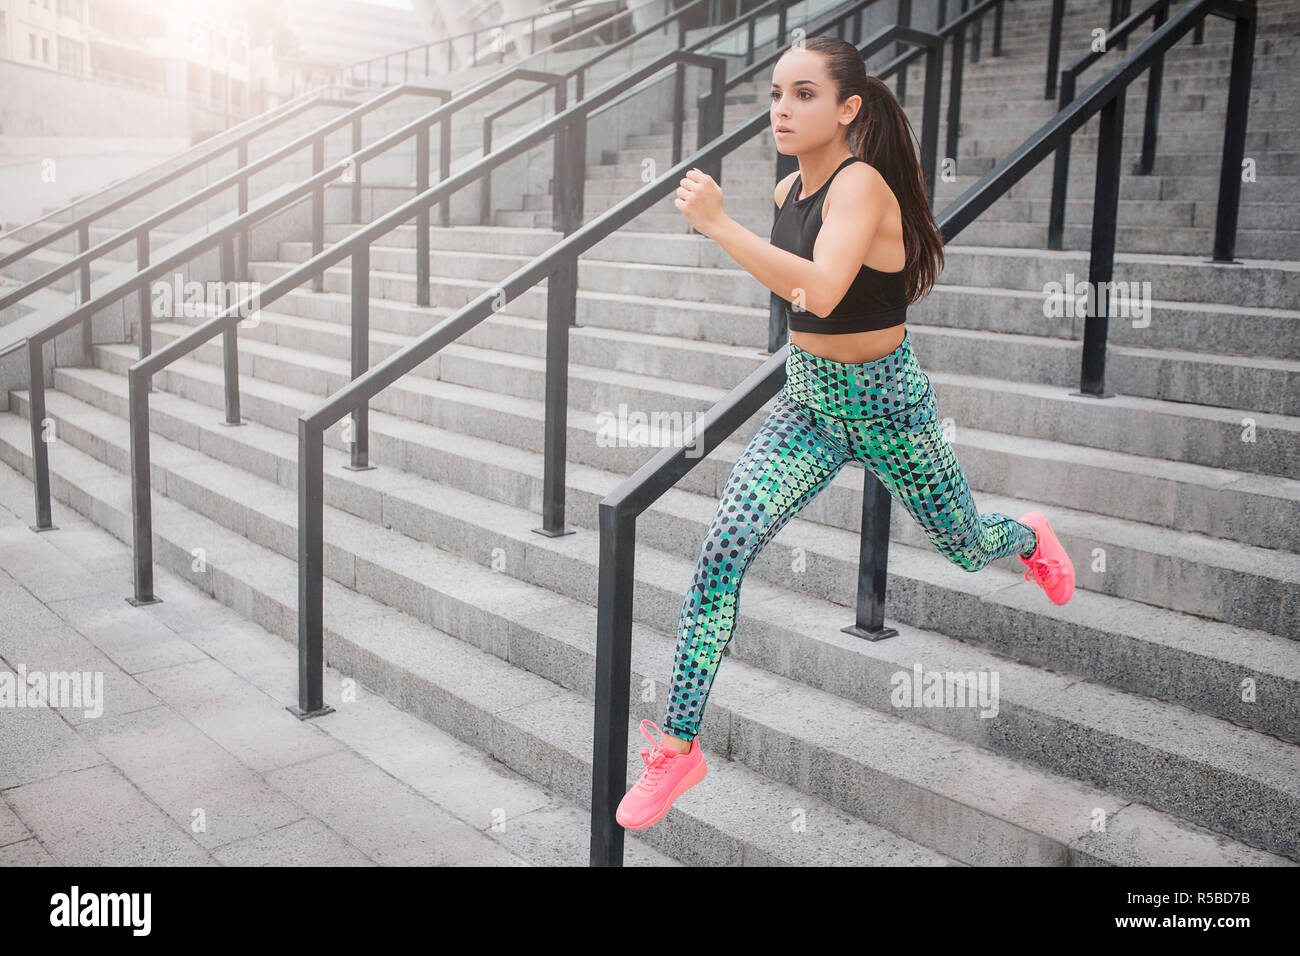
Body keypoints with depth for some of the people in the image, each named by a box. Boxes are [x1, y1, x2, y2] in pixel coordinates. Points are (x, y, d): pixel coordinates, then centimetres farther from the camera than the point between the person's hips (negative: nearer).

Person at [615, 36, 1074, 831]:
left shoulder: (862, 184, -23)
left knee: (966, 548, 18)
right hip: (805, 404, 6)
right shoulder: (789, 192, 1)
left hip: (885, 404, -6)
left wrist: (718, 223, -42)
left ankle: (1031, 537, 59)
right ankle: (680, 748, -2)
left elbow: (821, 289, -43)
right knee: (721, 555, -12)